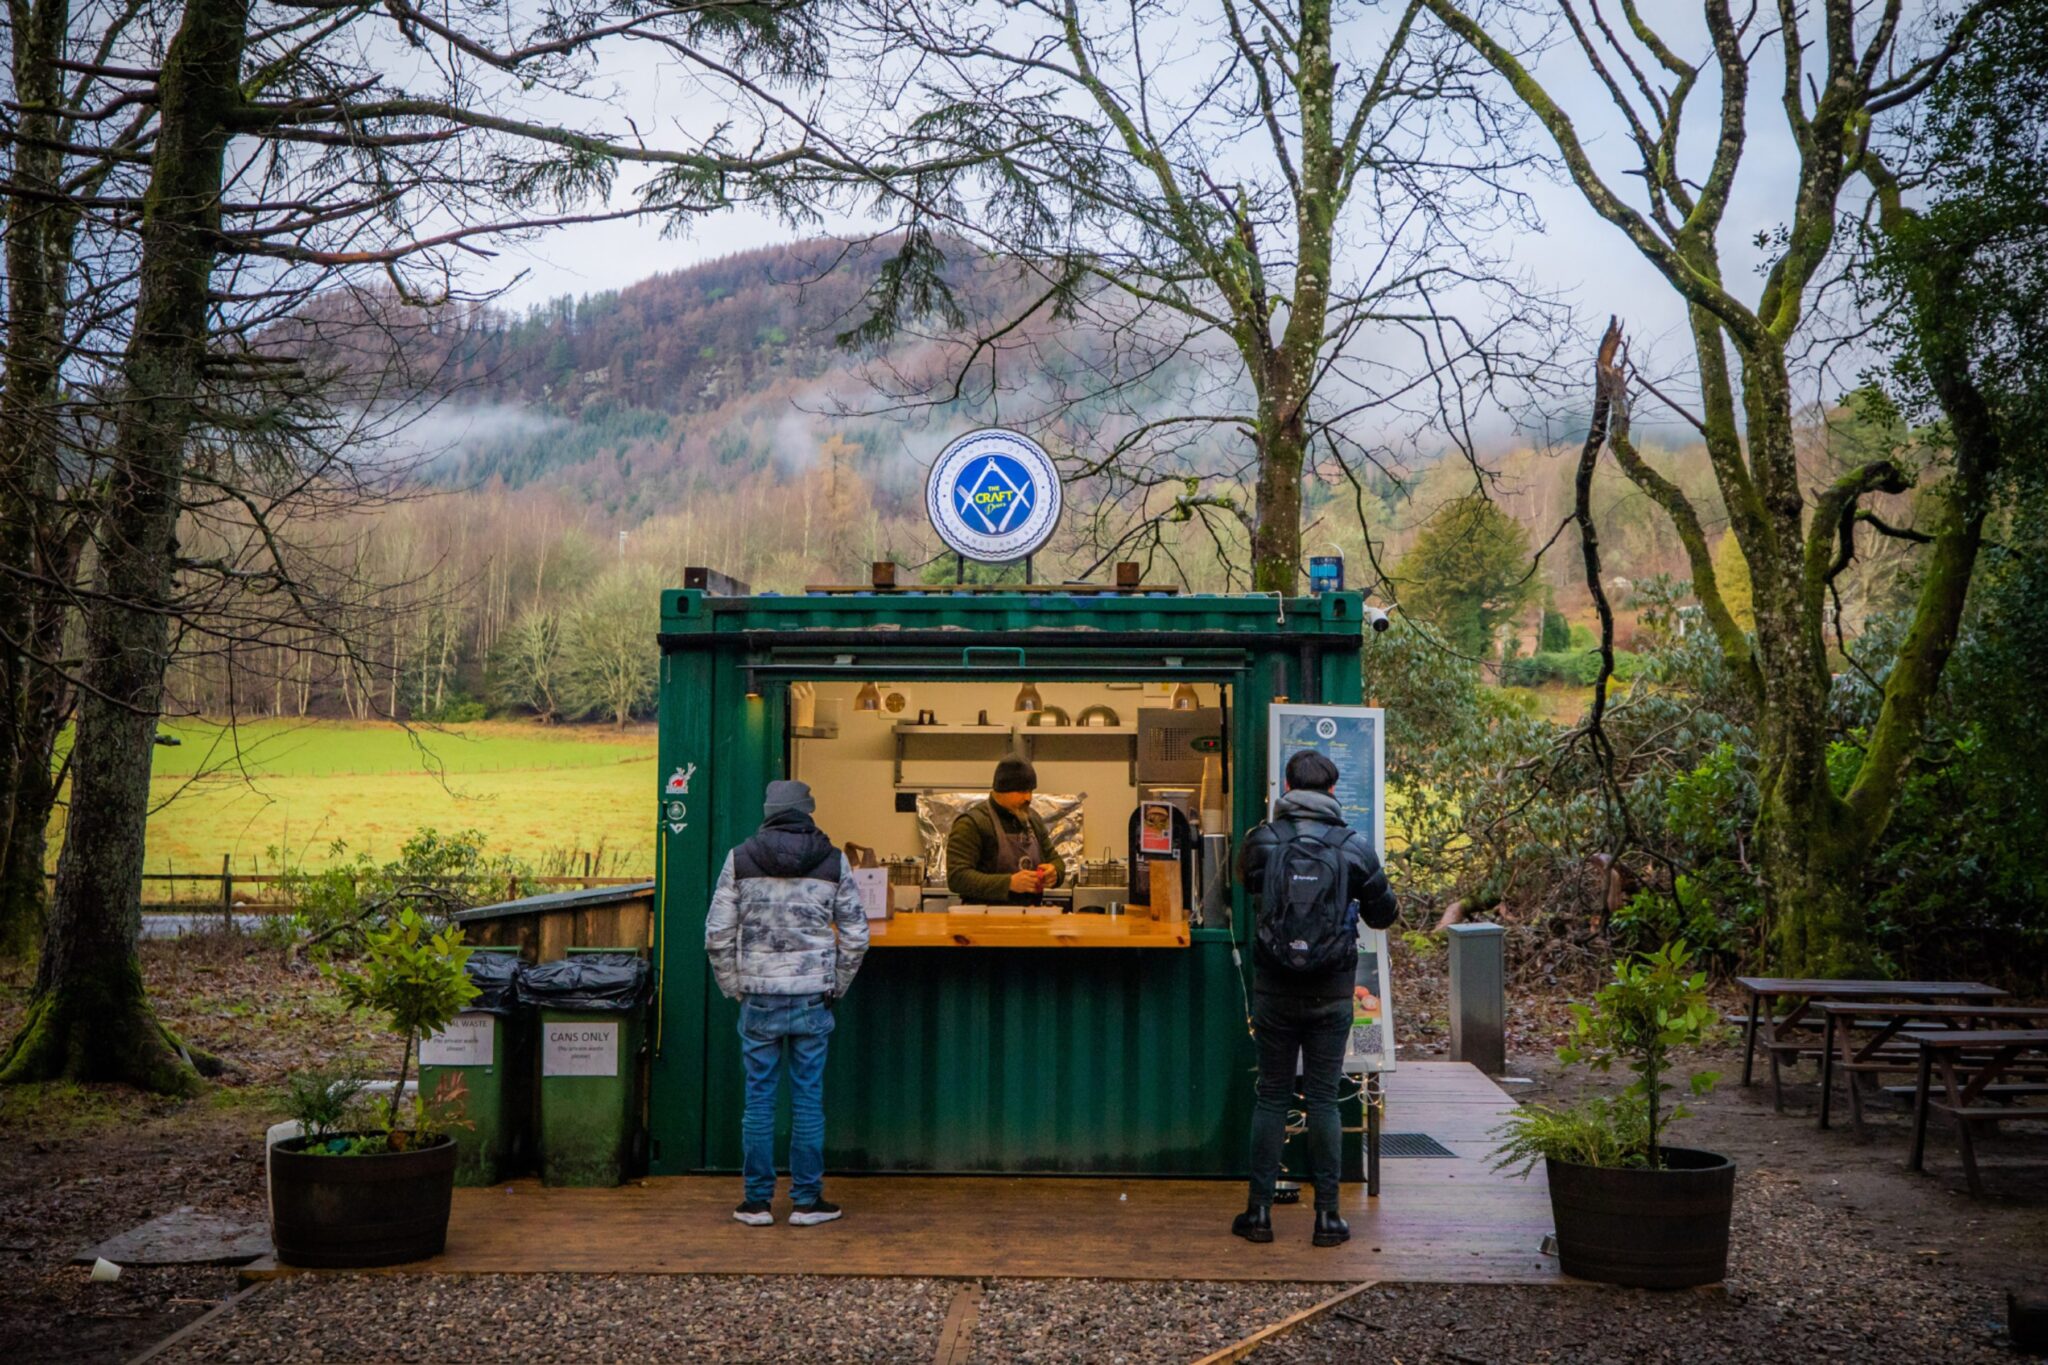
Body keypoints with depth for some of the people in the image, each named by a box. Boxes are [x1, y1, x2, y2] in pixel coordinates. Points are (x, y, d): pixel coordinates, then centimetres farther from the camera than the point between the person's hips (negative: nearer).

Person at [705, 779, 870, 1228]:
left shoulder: (740, 859, 0)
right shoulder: (833, 862, 1)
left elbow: (717, 934, -2)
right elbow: (856, 935, 3)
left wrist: (733, 987, 9)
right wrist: (836, 987, 14)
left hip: (758, 998, 0)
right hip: (812, 997, 0)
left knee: (759, 1098, 7)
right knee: (808, 1098, 6)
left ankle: (757, 1200, 12)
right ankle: (807, 1200, 12)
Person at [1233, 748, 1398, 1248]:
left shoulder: (1261, 840, -5)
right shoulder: (1355, 846, -4)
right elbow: (1383, 914, 7)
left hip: (1274, 989, 0)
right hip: (1332, 992, 0)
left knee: (1272, 1095, 8)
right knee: (1323, 1098, 6)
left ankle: (1259, 1210, 9)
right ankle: (1327, 1215, 9)